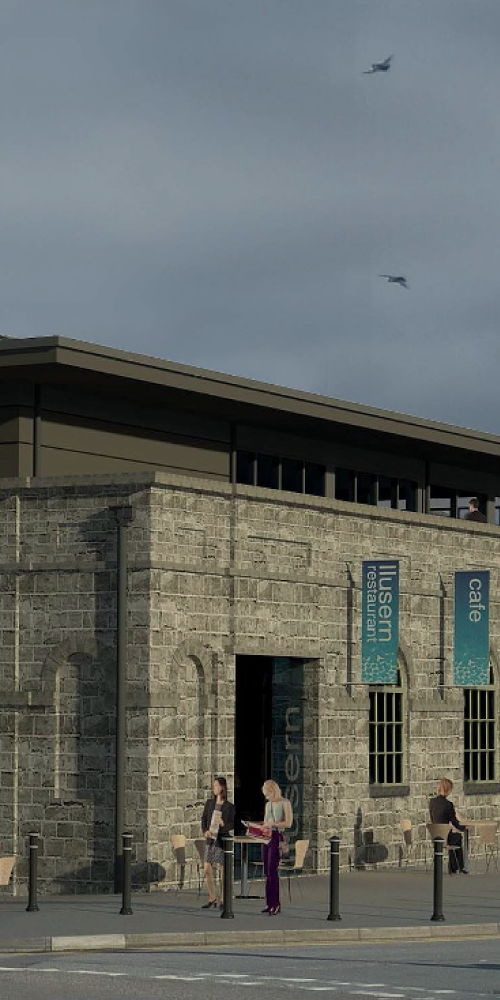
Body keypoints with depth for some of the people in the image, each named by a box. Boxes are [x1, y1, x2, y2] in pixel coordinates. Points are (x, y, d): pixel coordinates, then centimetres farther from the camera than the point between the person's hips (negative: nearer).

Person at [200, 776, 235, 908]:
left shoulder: (229, 806, -6)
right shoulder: (209, 803, 5)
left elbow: (233, 824, -3)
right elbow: (204, 819, 10)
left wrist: (223, 824, -23)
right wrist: (205, 831, -8)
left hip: (222, 840, -4)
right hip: (210, 839, 4)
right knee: (207, 869, 2)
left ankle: (222, 899, 11)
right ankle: (212, 898, 15)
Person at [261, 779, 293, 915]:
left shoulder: (285, 803, -4)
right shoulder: (268, 804, 17)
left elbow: (288, 823, -11)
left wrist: (272, 824, -20)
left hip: (277, 838, -7)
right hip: (267, 837, 7)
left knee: (272, 870, -13)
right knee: (267, 871, 4)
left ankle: (276, 904, -10)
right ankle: (269, 903, 7)